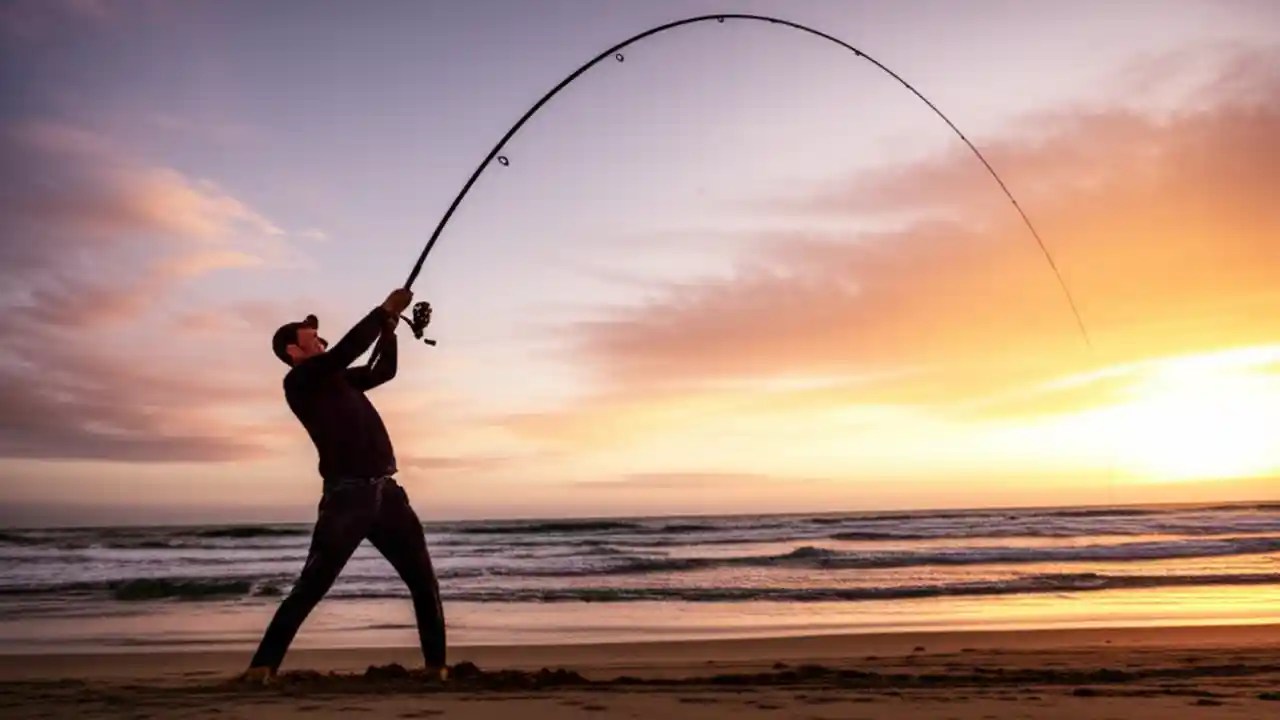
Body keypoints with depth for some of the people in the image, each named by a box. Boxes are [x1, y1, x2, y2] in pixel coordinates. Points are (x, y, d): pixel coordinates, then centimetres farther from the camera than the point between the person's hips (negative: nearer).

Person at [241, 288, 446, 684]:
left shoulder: (338, 379, 21)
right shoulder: (299, 381, -2)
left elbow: (383, 370, 30)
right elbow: (346, 349, -14)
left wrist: (389, 327, 15)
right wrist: (385, 309, -6)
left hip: (386, 492, 7)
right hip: (347, 496, -7)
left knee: (424, 582, 3)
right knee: (311, 587, -6)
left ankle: (436, 664, 9)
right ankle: (264, 664, 2)